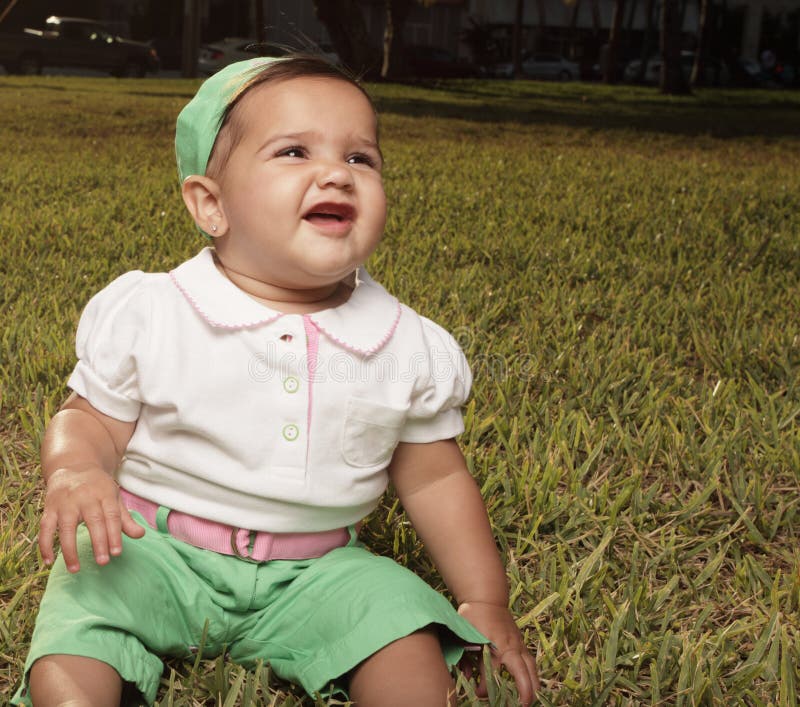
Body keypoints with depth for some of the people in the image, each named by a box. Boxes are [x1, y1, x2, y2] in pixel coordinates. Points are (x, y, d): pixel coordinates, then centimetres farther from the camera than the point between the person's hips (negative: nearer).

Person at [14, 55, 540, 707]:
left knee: (412, 646, -19)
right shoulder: (147, 315, -9)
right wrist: (74, 472, -25)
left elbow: (433, 478, 5)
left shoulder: (407, 346, -4)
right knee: (68, 649, -24)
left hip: (311, 573, 2)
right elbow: (92, 421, -1)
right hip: (153, 551, -1)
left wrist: (485, 602, 5)